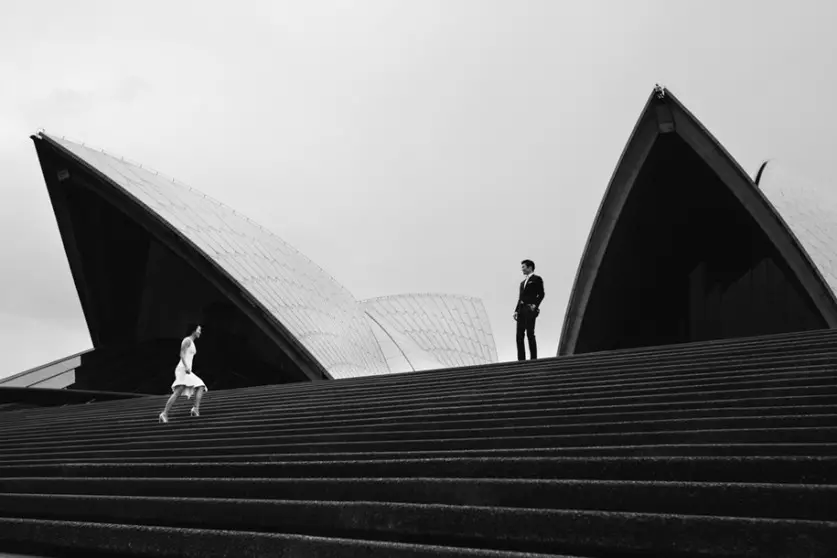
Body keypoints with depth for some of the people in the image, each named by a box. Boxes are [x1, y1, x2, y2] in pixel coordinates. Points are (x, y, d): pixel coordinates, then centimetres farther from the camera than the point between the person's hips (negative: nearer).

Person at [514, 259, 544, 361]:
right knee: (519, 335, 0)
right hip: (521, 310, 7)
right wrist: (516, 311, 12)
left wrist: (535, 305, -16)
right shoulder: (522, 282, 25)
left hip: (530, 309, -7)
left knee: (530, 334, -12)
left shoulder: (537, 279, 5)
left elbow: (541, 294, -4)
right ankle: (521, 359, -1)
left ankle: (533, 358, -11)